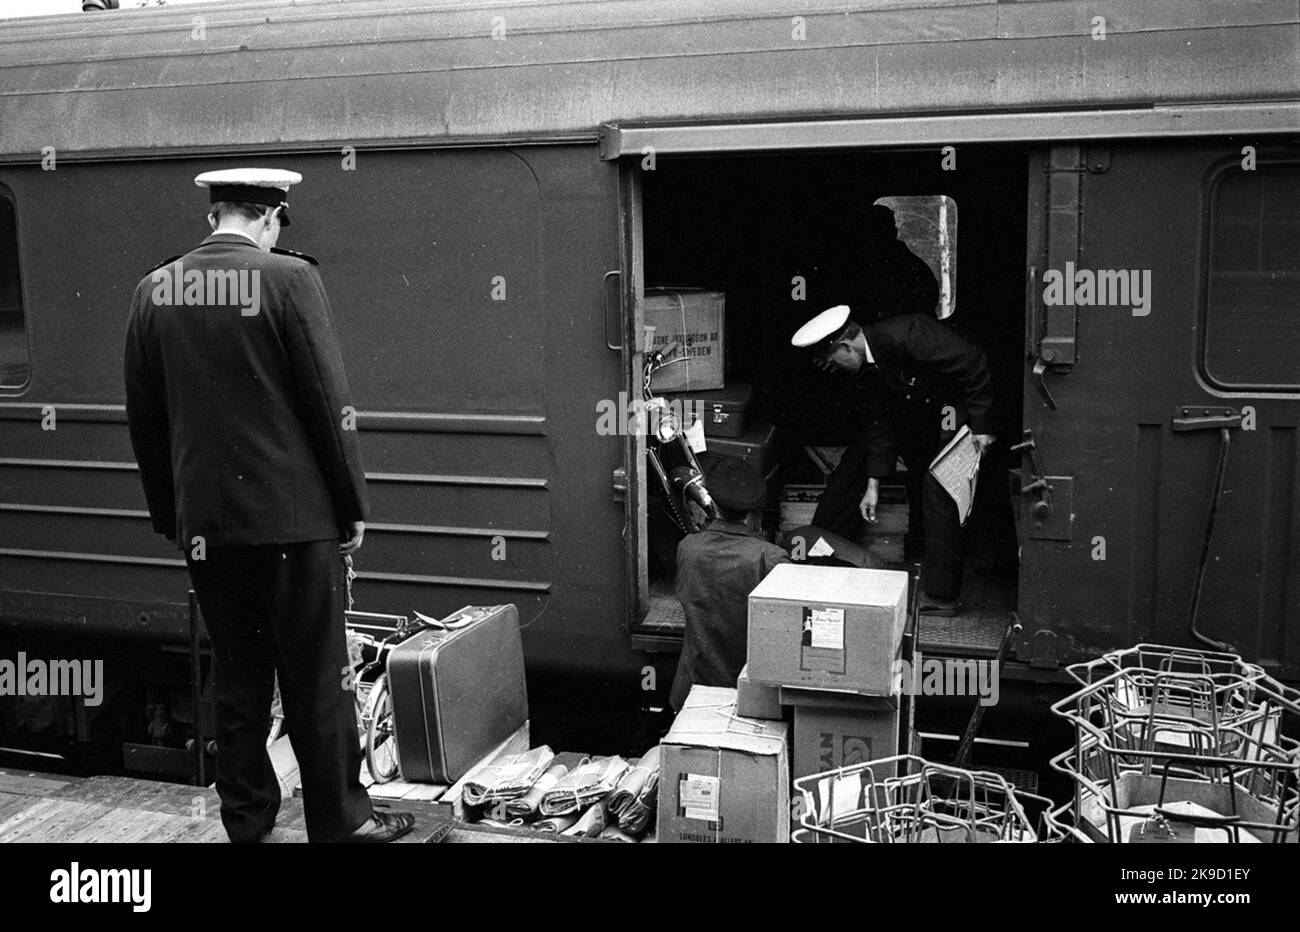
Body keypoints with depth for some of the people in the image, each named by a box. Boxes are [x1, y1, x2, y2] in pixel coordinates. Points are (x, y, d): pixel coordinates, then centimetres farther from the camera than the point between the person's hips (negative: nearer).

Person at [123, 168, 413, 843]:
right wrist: (352, 504, -2)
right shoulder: (288, 278, -10)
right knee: (316, 677, 5)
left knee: (234, 674, 16)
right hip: (293, 513, -5)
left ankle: (246, 817, 26)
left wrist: (169, 512, 19)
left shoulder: (154, 290, 5)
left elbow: (144, 415, 10)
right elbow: (329, 402, -11)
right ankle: (339, 819, 15)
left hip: (203, 520, 5)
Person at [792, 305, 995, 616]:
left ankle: (939, 595, -13)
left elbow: (973, 366, -30)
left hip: (958, 406, -9)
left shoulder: (905, 334, -35)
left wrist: (981, 425, -25)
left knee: (936, 488, -20)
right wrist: (873, 485, -5)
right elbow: (881, 421, -2)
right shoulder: (866, 366, -7)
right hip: (914, 411, 9)